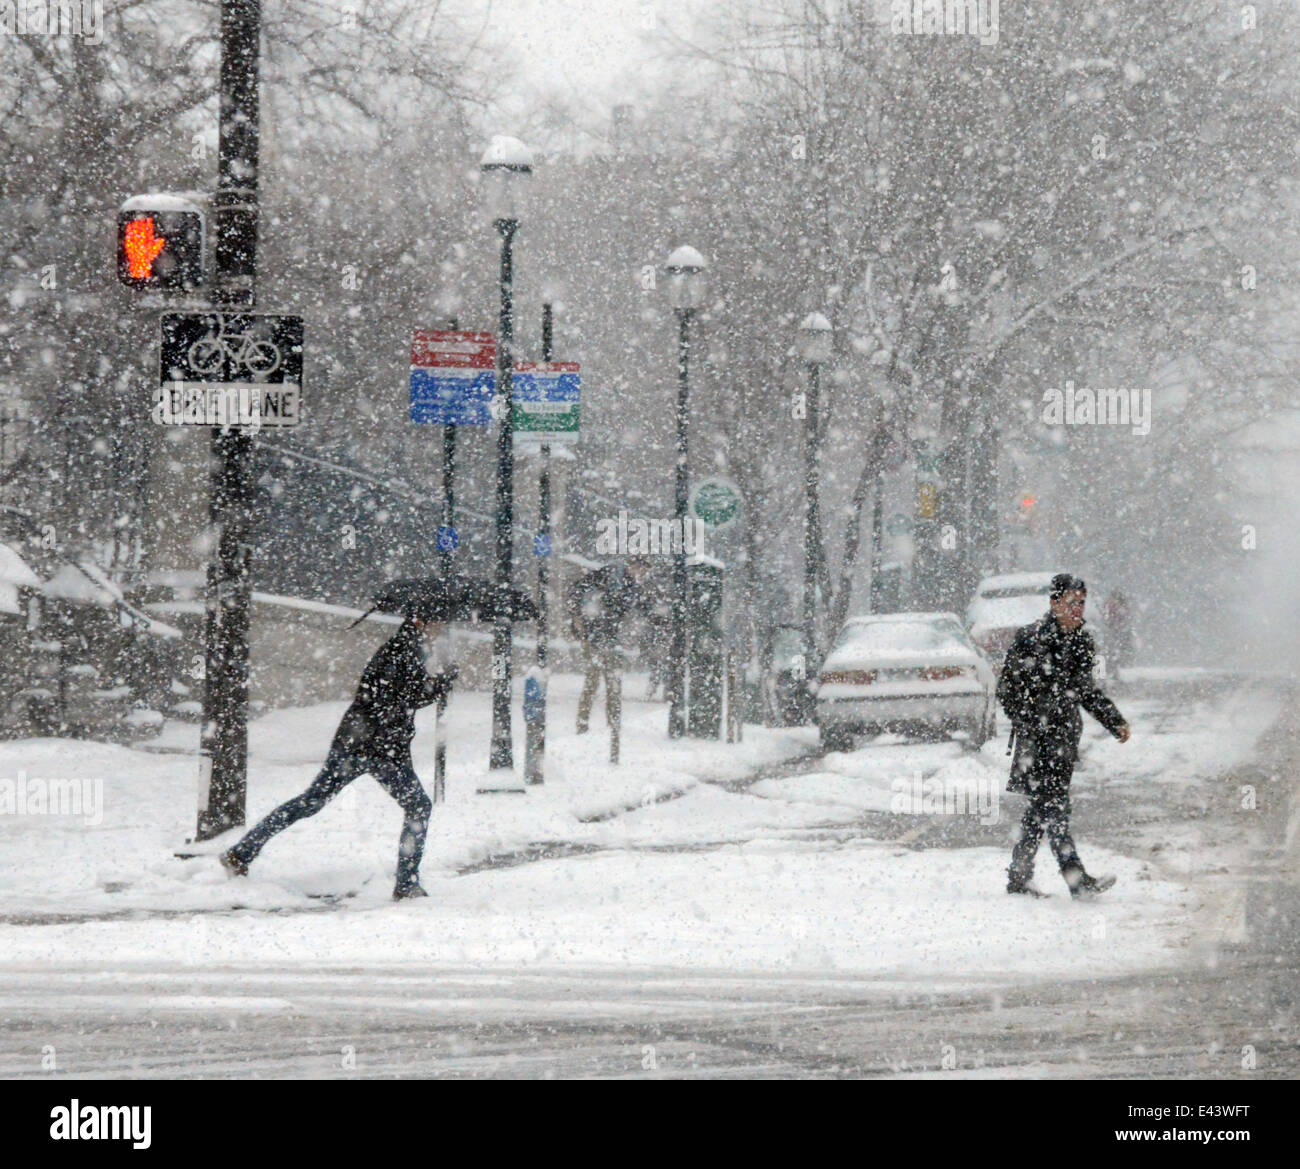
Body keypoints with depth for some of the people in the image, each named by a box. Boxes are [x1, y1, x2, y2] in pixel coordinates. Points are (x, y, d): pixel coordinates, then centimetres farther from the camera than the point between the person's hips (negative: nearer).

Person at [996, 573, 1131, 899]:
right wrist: (1029, 725, -15)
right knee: (1052, 805, -13)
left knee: (1041, 809, 10)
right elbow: (1008, 688, -7)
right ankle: (1077, 878, -22)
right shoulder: (1032, 639, -9)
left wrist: (1115, 721, 15)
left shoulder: (1082, 641, 12)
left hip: (1065, 734, 7)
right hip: (1037, 737, -7)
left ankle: (1018, 876, 18)